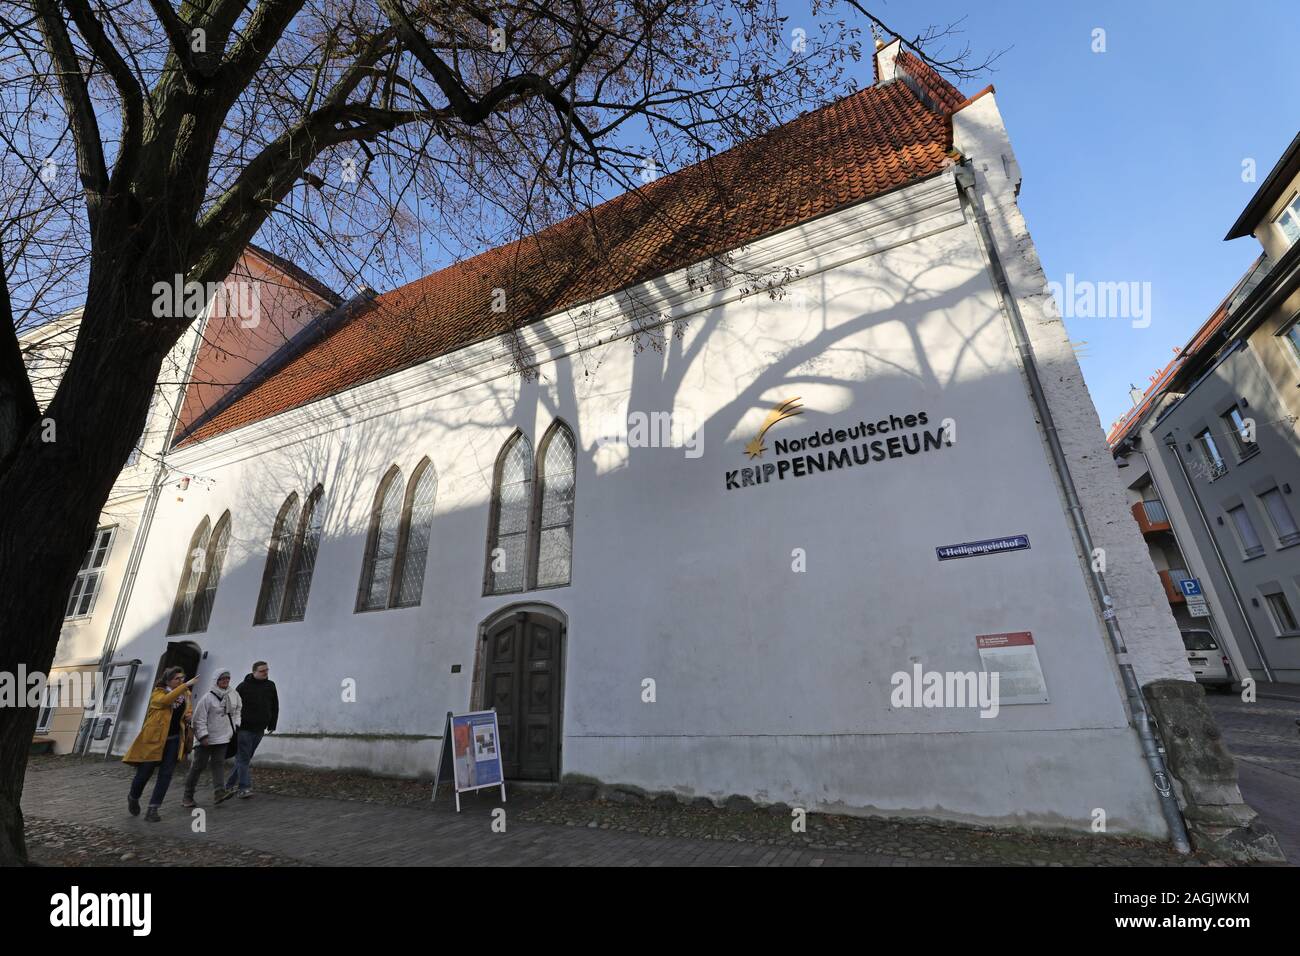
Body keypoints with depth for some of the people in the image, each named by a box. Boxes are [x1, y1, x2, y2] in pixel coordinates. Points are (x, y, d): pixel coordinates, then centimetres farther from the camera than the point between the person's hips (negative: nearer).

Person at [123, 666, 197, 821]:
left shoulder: (186, 694, 5)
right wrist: (186, 685, -41)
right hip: (154, 739, -4)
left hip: (173, 740, 4)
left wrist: (188, 715, -1)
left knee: (166, 774, 0)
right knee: (144, 772, 10)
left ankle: (153, 809, 10)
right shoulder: (158, 693, -10)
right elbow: (166, 700, -33)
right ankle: (133, 797, 42)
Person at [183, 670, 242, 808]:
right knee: (198, 766, 5)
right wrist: (203, 736, -17)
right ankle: (188, 796, 19)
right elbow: (199, 719, -13)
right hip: (206, 739, -4)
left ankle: (218, 792, -6)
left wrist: (236, 725, 9)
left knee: (219, 764, -1)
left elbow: (237, 711, 19)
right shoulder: (208, 697, -14)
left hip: (223, 737, 4)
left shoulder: (234, 695, 4)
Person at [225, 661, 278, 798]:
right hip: (244, 728, -5)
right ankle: (244, 788, -2)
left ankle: (229, 785, 28)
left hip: (259, 730, 5)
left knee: (244, 758, 13)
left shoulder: (270, 686, 6)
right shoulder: (244, 686, -8)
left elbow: (275, 707, 13)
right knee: (243, 758, -4)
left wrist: (272, 724, 12)